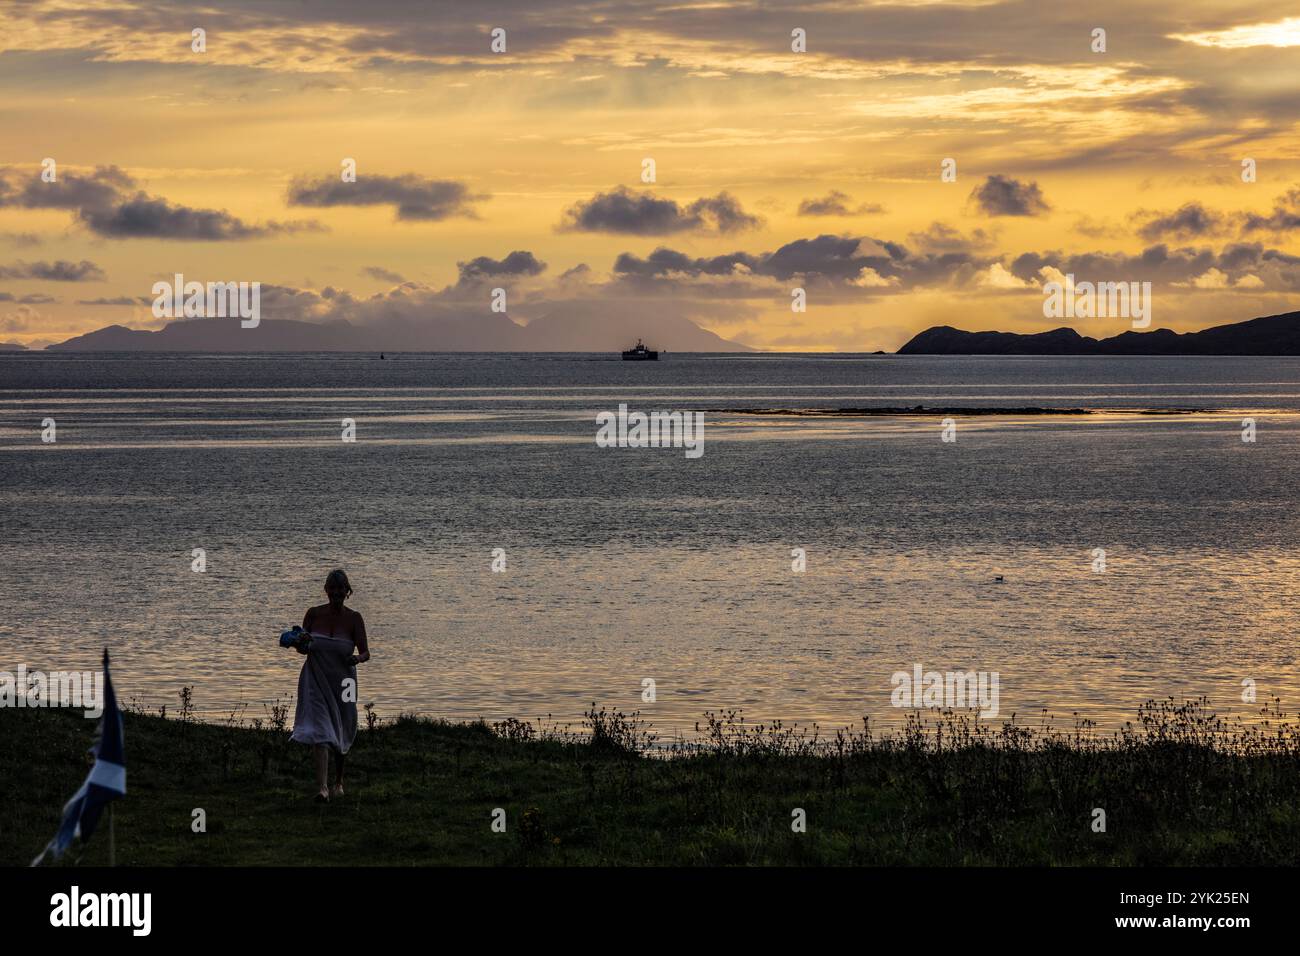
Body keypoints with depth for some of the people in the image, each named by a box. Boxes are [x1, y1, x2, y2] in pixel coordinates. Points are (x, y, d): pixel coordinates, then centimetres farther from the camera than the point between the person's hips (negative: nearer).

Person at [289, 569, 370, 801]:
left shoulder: (353, 618, -6)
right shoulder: (314, 614, -4)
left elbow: (365, 652, -7)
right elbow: (301, 646, 5)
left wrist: (357, 658, -30)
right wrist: (304, 646, -18)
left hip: (342, 681, 1)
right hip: (316, 681, -1)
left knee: (340, 736, 16)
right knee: (320, 731, -17)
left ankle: (338, 782, 38)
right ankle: (322, 787, -24)